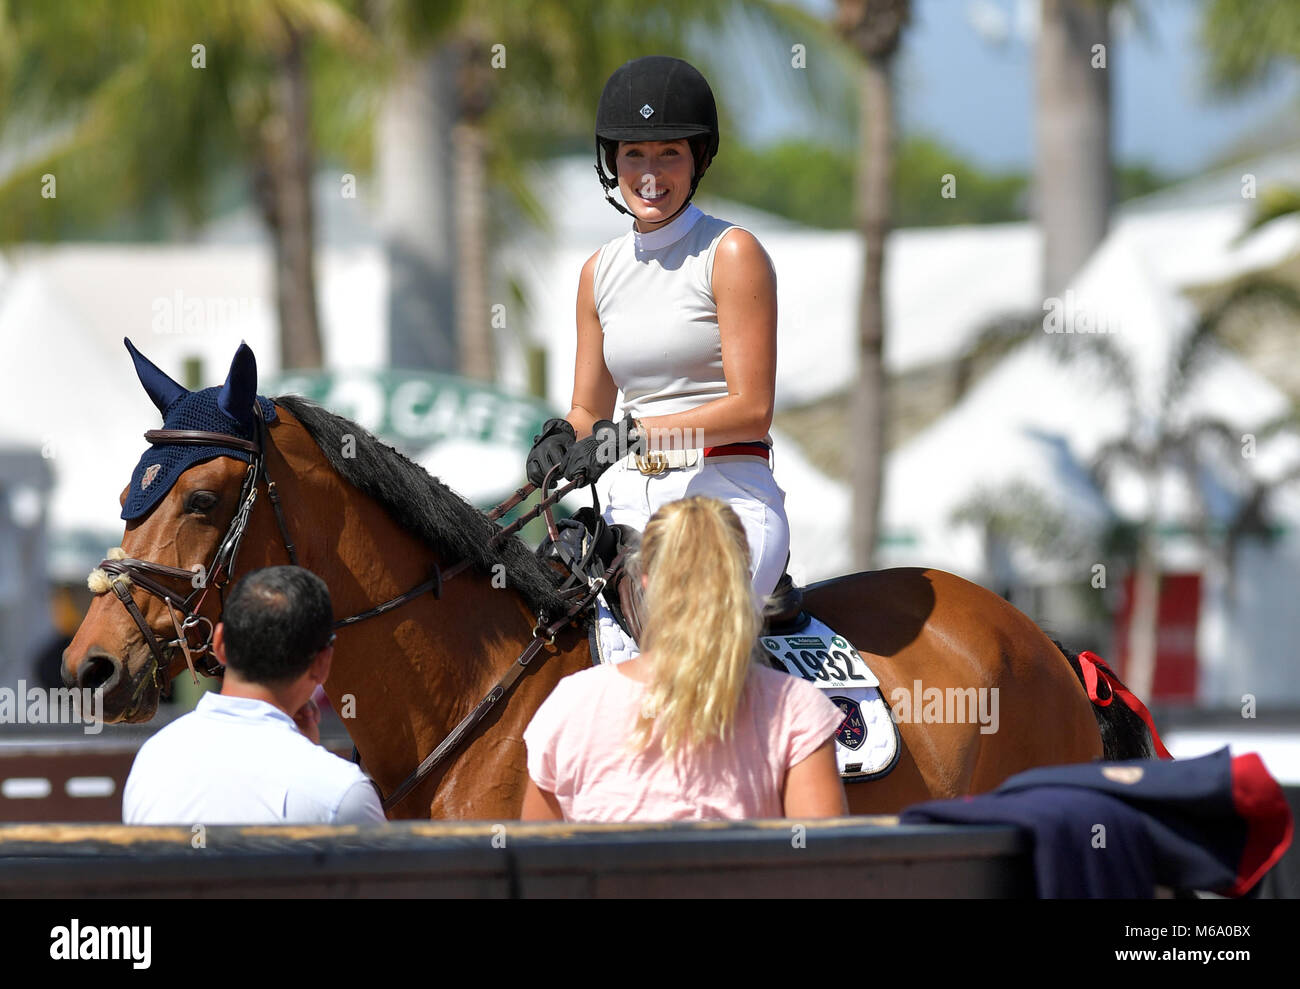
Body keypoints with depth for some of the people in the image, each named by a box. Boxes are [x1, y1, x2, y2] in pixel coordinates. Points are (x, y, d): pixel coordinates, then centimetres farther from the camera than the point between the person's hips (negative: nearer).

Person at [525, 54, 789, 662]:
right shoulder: (601, 271, 15)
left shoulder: (732, 254, -3)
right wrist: (561, 441, -3)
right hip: (631, 507, 6)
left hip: (727, 497, -6)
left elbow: (751, 408, -9)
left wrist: (632, 433, -17)